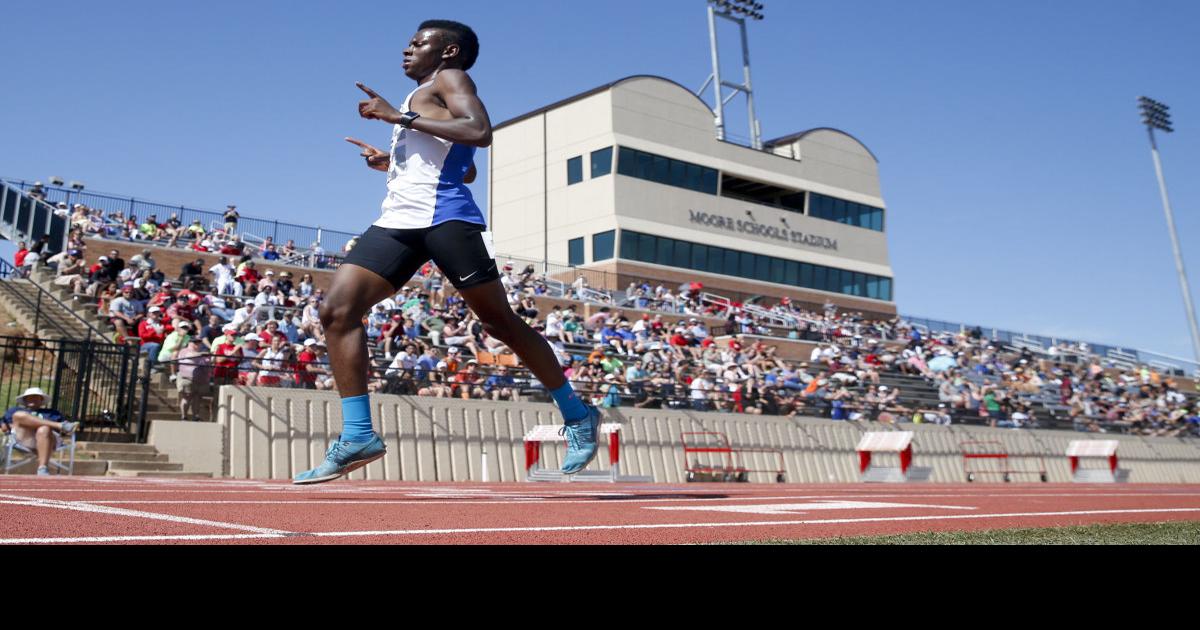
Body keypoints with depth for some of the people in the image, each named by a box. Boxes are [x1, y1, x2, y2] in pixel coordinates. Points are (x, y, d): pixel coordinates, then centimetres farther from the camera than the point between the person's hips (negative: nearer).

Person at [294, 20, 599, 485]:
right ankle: (357, 436, -8)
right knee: (337, 311, -8)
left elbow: (480, 132, -17)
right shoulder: (418, 101, 30)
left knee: (499, 323, -4)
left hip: (445, 217, -9)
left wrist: (398, 117, -14)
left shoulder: (450, 79, 5)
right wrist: (389, 163, 33)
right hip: (397, 220, 9)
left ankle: (577, 416, 11)